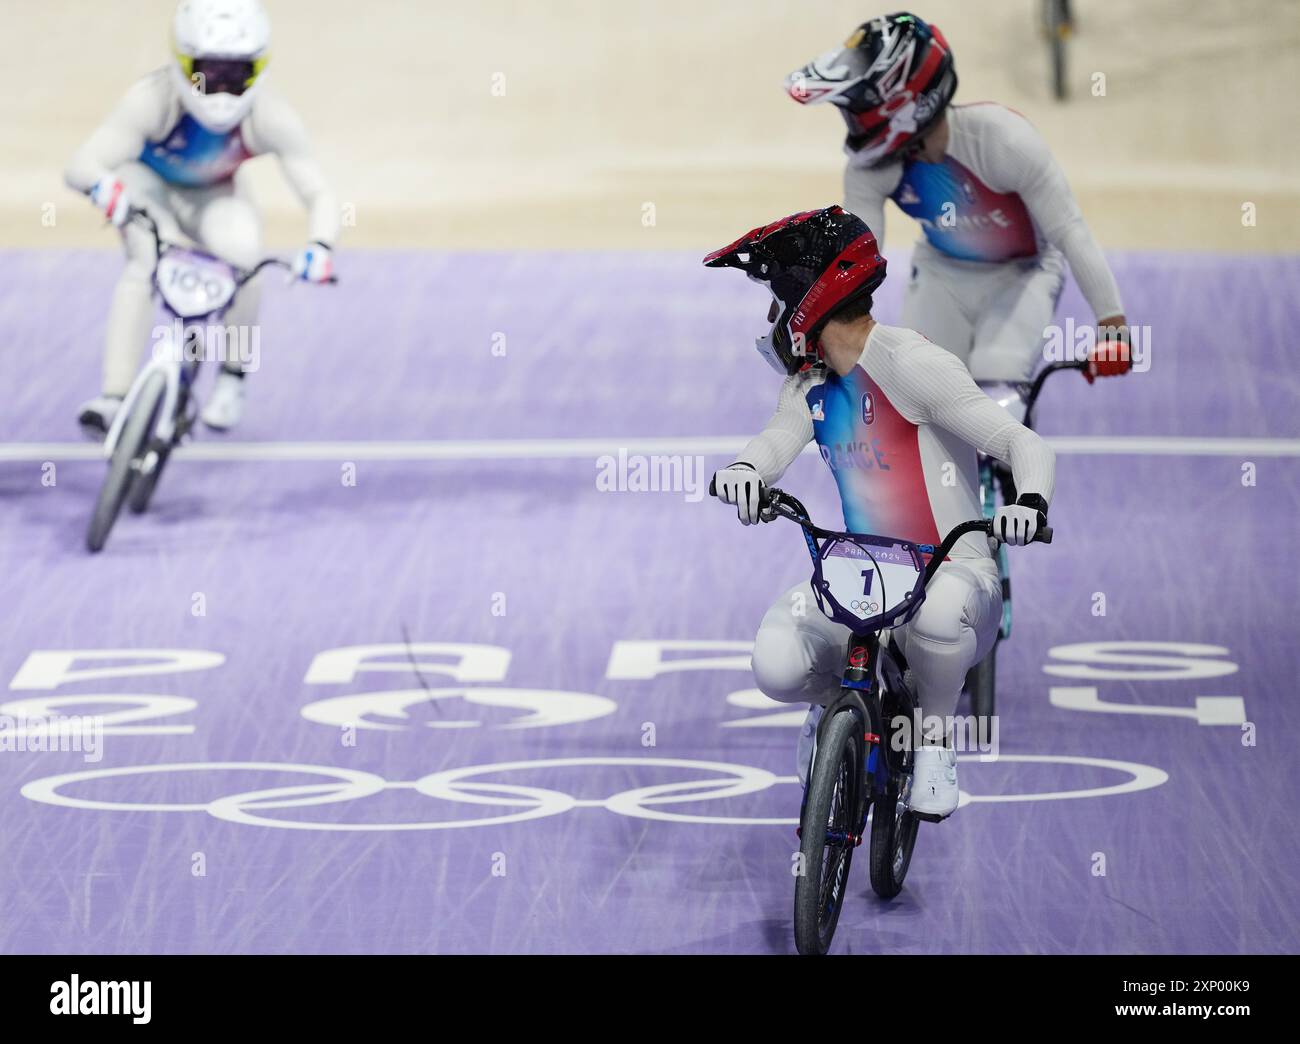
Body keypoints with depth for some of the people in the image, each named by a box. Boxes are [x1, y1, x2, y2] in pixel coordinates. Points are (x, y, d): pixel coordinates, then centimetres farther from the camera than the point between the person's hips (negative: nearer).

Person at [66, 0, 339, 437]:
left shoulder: (270, 117, -32)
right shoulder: (153, 100, -37)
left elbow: (319, 195, -29)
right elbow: (81, 165, -43)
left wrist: (320, 247, -51)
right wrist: (103, 186, -67)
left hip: (214, 196, 1)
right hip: (148, 184, -1)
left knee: (241, 256, -28)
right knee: (146, 262, -31)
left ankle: (231, 376, -4)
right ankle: (114, 396, -29)